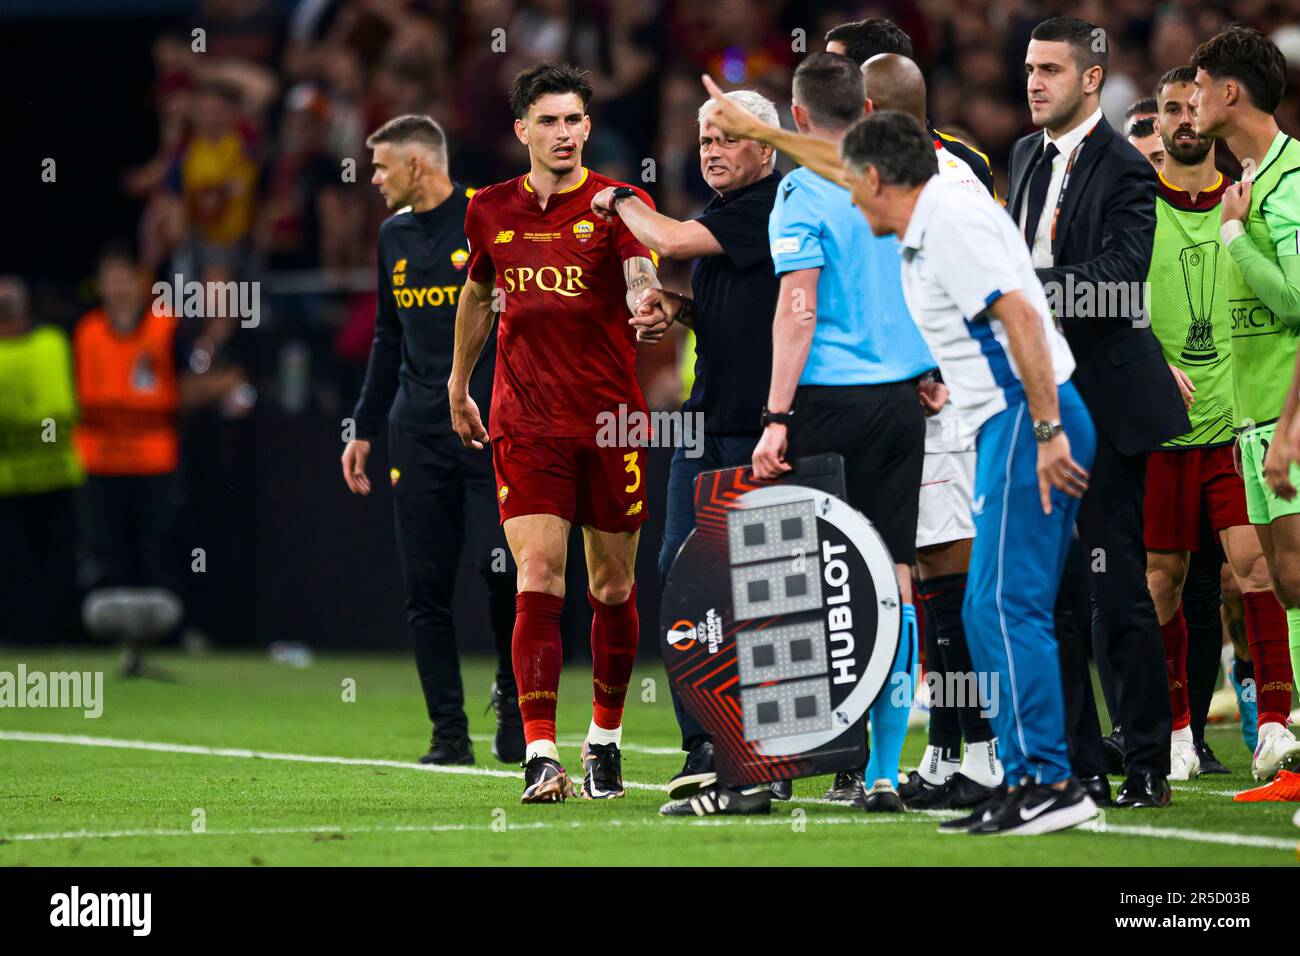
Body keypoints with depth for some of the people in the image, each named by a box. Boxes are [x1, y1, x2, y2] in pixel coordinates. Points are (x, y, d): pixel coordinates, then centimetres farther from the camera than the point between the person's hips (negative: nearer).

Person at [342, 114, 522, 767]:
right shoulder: (394, 236, 15)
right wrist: (364, 430, 19)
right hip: (418, 435, 6)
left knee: (503, 568, -14)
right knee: (426, 588, 1)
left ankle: (512, 691, 11)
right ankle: (449, 733, 6)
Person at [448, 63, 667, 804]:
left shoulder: (617, 204, -4)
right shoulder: (492, 211, 6)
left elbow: (643, 282, -22)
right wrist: (459, 385, 29)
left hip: (611, 422, -1)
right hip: (526, 425, 1)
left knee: (613, 587, 9)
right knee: (538, 579, -11)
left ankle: (606, 739, 28)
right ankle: (541, 756, -15)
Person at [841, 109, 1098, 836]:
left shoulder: (953, 220, -12)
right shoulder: (926, 235, 19)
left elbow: (1022, 316, -21)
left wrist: (1048, 430, -24)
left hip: (1028, 422, -10)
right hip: (1010, 425, 10)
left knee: (1007, 606, -13)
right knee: (991, 611, 10)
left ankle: (1048, 783, -15)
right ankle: (1033, 781, 11)